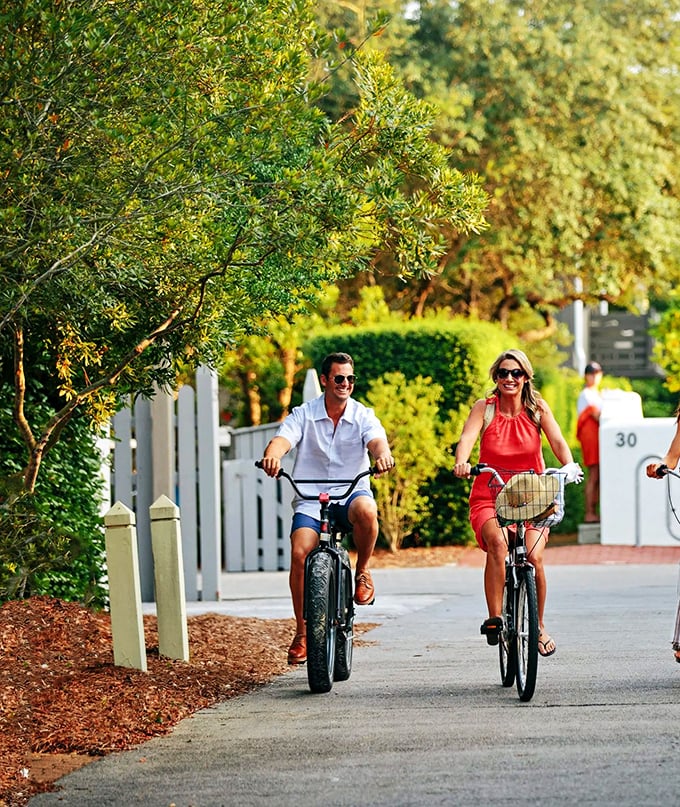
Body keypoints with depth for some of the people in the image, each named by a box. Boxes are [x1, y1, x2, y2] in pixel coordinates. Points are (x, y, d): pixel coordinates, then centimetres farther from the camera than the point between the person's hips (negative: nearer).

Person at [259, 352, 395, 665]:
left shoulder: (363, 415, 3)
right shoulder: (303, 414, 3)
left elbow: (376, 440, -17)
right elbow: (282, 439, -14)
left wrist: (383, 454, -43)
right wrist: (272, 455, -39)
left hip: (352, 493, 0)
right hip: (310, 498, 0)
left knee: (366, 510, -37)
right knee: (300, 553, -22)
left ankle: (362, 571, -8)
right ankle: (302, 631, -8)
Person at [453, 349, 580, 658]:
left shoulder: (537, 408, 1)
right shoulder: (484, 408, -2)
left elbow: (557, 440, -11)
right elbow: (467, 438, -17)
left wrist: (569, 466, -32)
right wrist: (461, 462, -39)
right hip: (489, 497, -1)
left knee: (533, 556, -18)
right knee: (497, 543, -31)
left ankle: (539, 627, 6)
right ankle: (494, 618, -25)